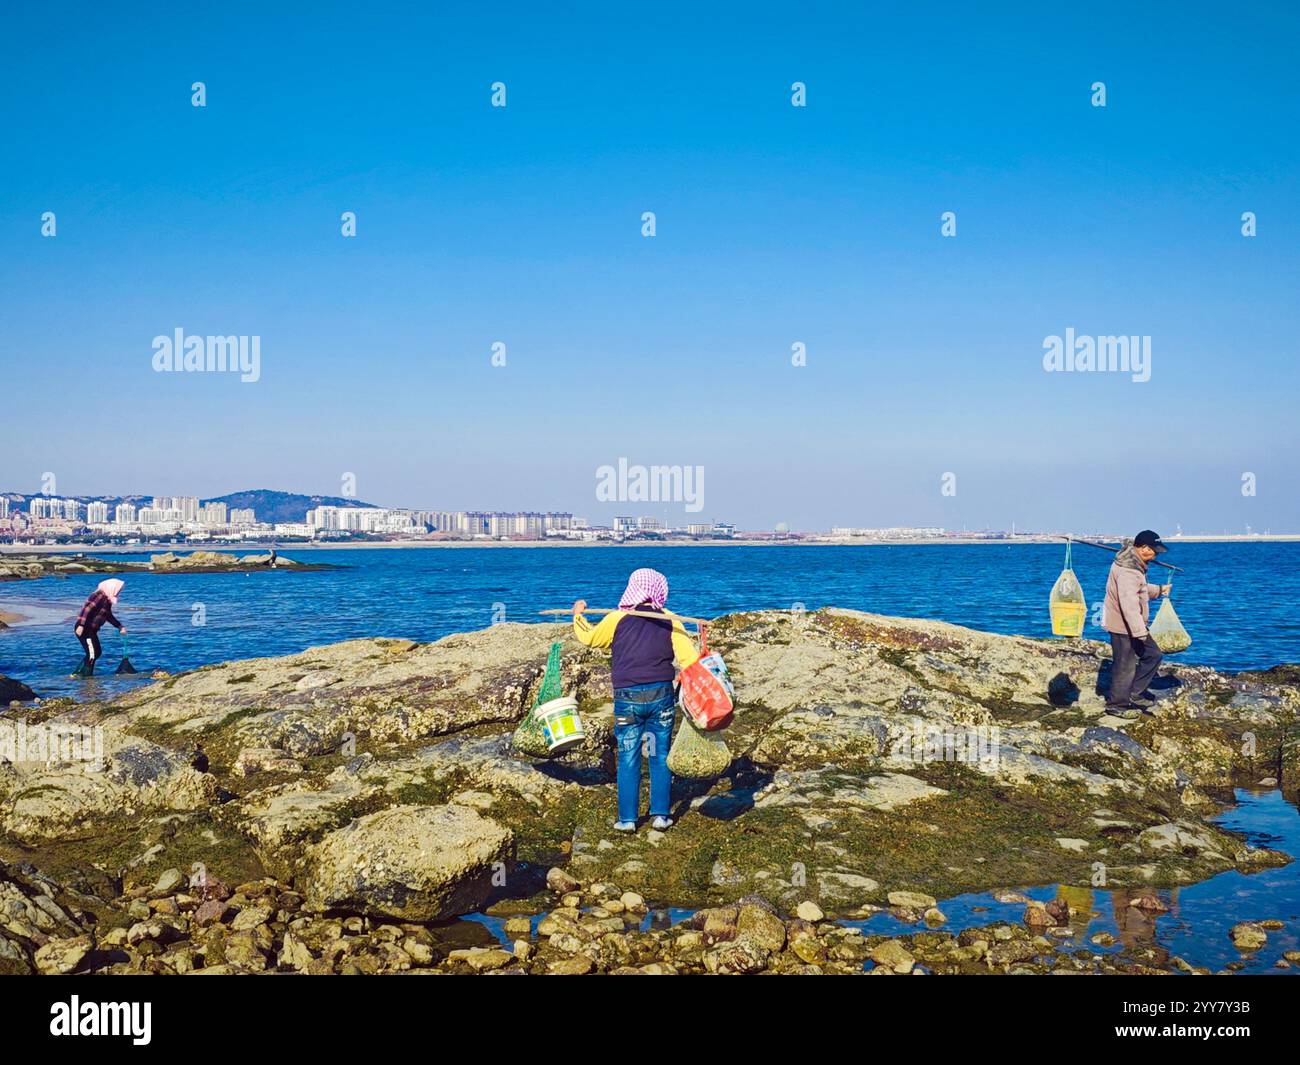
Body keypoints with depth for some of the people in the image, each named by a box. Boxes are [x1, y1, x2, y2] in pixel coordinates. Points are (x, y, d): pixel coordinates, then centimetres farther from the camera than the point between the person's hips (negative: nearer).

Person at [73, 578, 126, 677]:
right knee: (92, 654, -9)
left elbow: (109, 616, 26)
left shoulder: (107, 599, 13)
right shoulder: (100, 596, -17)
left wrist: (120, 627, 24)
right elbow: (88, 609, -25)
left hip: (91, 630, 10)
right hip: (84, 629, -10)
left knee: (97, 653, 17)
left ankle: (83, 672, 26)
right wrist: (81, 625, -30)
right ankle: (86, 676, -3)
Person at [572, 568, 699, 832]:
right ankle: (660, 815, 11)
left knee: (628, 759, 7)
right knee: (660, 757, 10)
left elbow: (589, 638, 11)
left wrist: (578, 615, 28)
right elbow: (689, 658, -6)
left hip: (628, 698, -1)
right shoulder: (669, 621, -1)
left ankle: (627, 818, 9)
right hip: (662, 695, 1)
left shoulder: (617, 619, -4)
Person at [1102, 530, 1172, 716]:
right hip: (1123, 626, -10)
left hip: (1133, 624, 10)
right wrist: (1140, 631, -31)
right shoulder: (1127, 570, -25)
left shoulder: (1134, 563, 10)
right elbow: (1129, 603, -31)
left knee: (1153, 655, 15)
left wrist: (1159, 590, 31)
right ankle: (1117, 705, 14)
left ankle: (1135, 694, 22)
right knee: (1125, 666, 0)